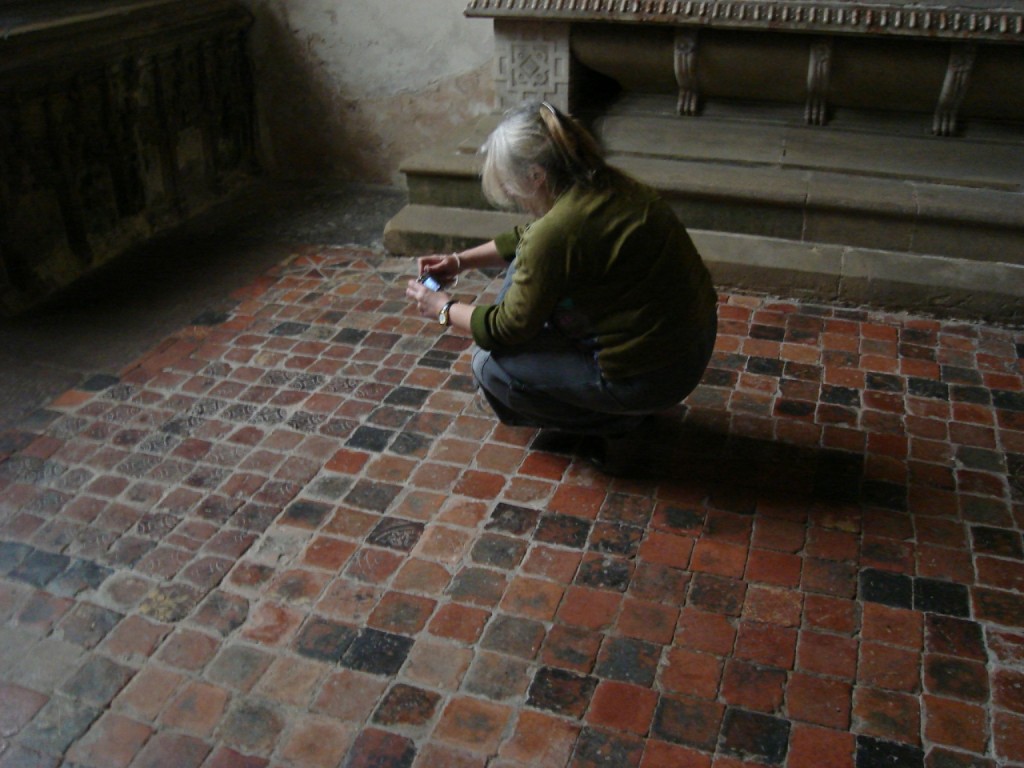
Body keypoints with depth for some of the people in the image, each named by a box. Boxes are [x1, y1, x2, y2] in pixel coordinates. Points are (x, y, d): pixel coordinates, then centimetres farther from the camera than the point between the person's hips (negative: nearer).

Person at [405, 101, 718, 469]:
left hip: (654, 376, -9)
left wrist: (444, 309, 3)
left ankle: (615, 421, 7)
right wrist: (460, 260, 15)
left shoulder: (558, 232, -27)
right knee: (523, 267, 14)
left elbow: (507, 329, -13)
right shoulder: (604, 184, 0)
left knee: (489, 365, -1)